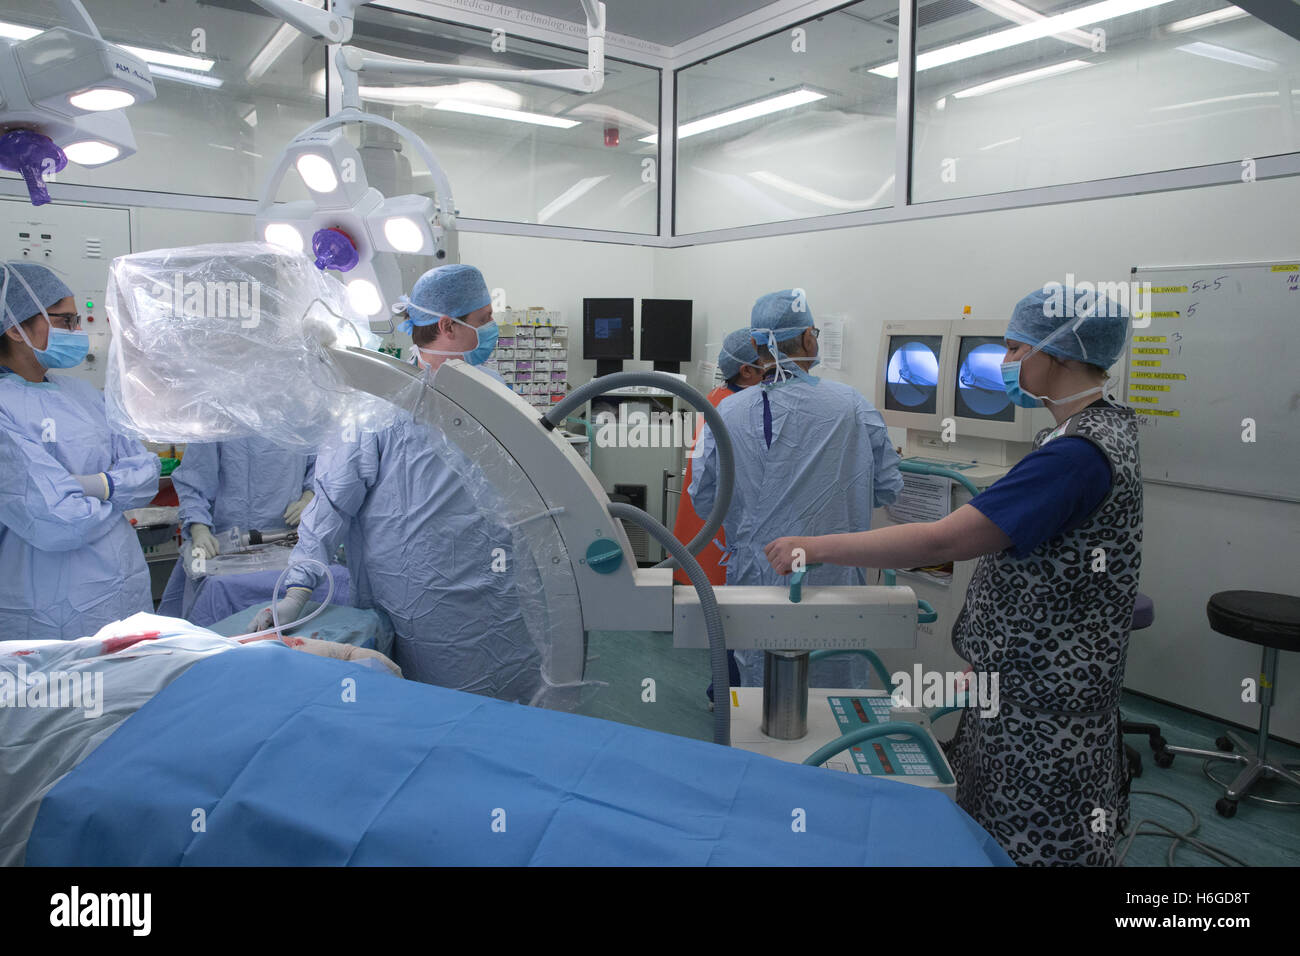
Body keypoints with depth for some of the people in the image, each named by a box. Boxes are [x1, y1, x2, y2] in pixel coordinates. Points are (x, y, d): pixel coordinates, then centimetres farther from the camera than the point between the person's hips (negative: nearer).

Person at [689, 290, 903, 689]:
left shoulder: (727, 413, -6)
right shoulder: (851, 406, -10)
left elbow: (702, 499, 1)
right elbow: (887, 488, -1)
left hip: (756, 580, 2)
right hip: (832, 581, -1)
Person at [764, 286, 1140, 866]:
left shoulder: (1076, 454, -26)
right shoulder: (1110, 425, 8)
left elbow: (942, 541, -32)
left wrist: (814, 547, -26)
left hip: (1042, 695, -9)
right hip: (1031, 675, 9)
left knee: (1033, 842, 6)